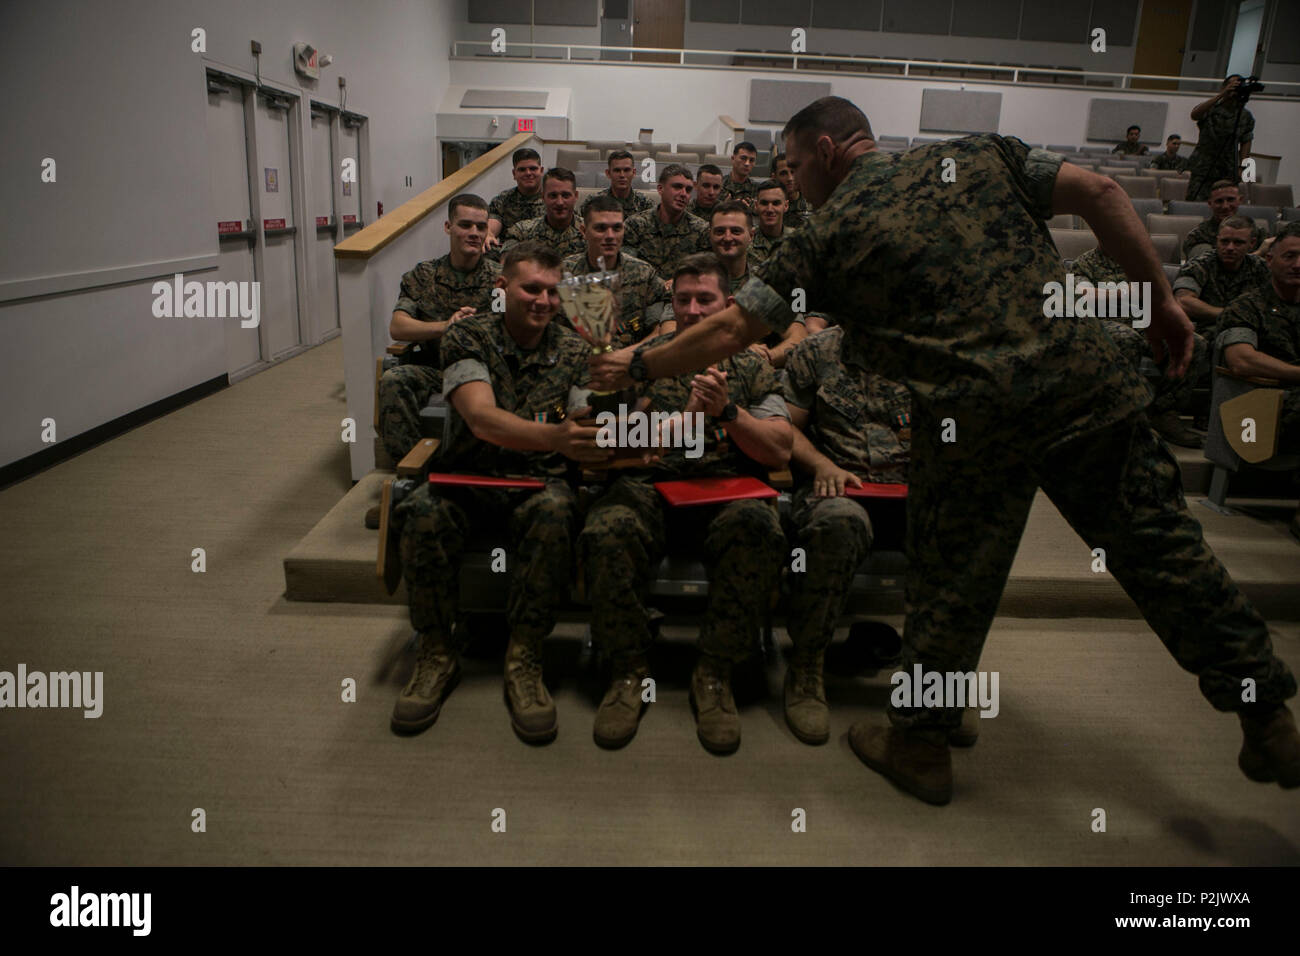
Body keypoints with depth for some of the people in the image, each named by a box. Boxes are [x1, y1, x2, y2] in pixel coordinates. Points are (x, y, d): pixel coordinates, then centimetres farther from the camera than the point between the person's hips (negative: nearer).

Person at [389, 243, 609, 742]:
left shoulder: (574, 351, 5)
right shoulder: (468, 337, -2)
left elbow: (587, 437, -5)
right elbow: (482, 418, -20)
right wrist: (554, 437, -39)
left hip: (539, 480, 1)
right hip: (468, 476, 0)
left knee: (555, 512, -35)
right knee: (422, 513, -33)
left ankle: (524, 660, -20)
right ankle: (436, 654, -10)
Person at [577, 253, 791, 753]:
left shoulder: (752, 367, 20)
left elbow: (779, 452, 8)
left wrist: (727, 410, -6)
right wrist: (687, 416, -7)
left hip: (729, 490, 0)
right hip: (649, 486, 0)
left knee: (757, 530, -37)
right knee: (604, 536, -34)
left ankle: (714, 675, -17)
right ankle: (630, 669, -10)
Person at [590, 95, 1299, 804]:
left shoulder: (828, 234, 5)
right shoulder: (980, 155, 15)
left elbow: (731, 329, 5)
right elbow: (1099, 193, 9)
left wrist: (637, 366, 18)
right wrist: (1161, 299, 14)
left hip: (971, 416, -3)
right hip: (1087, 378, 4)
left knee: (952, 584, 12)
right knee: (1159, 547, 14)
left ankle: (919, 745, 28)